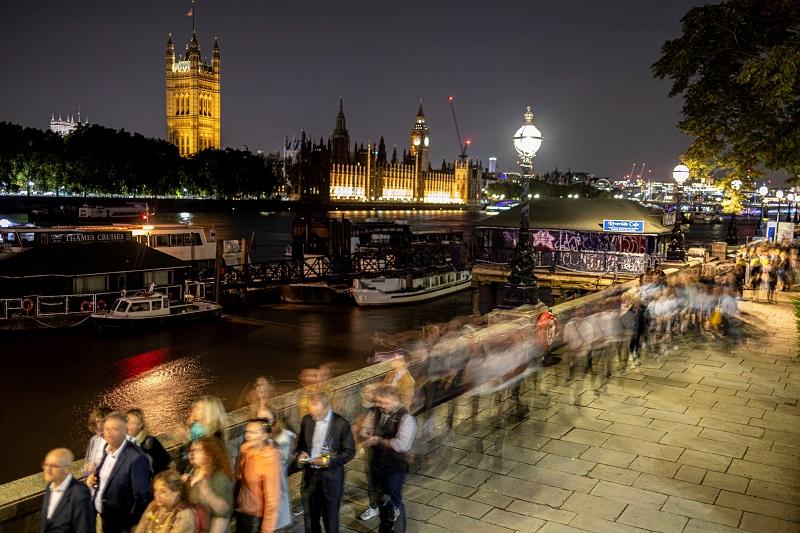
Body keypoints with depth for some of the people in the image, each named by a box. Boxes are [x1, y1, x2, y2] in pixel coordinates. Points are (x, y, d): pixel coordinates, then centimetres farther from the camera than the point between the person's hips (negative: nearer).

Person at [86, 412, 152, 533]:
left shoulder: (136, 458, -26)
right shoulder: (109, 448, -2)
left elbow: (142, 499, -23)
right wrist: (93, 478, -3)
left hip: (119, 523, -7)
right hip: (103, 517, 7)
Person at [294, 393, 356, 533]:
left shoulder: (341, 423, -15)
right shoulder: (306, 420, -3)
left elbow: (350, 451, -10)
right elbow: (301, 443, 11)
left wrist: (329, 460, -22)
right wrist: (300, 453, -11)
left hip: (331, 476, -4)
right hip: (310, 474, 4)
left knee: (330, 515, 12)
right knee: (310, 514, 16)